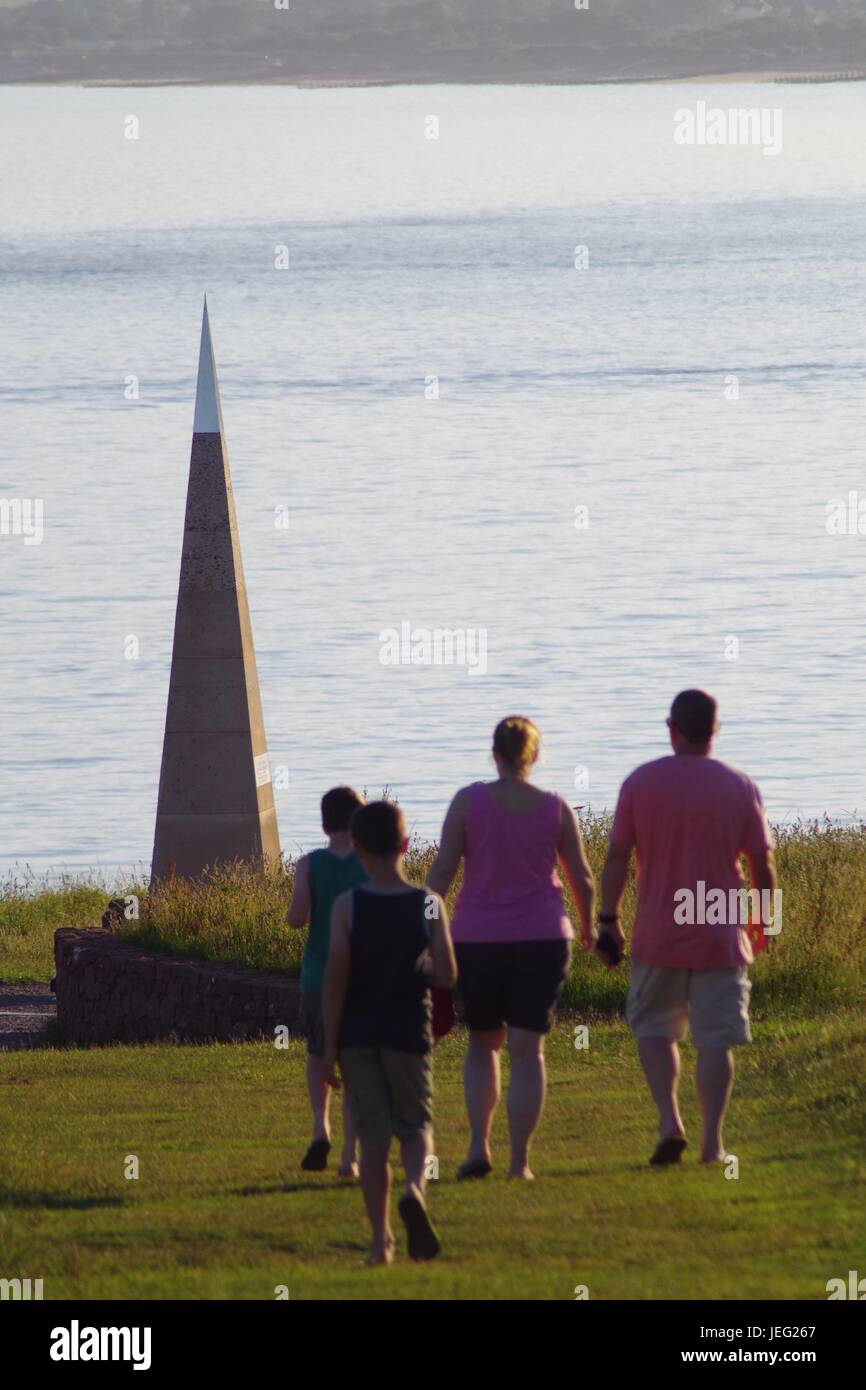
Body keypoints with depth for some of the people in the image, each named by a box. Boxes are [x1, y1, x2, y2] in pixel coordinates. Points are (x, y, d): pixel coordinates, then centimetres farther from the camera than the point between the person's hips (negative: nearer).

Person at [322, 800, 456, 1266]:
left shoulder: (348, 906, -8)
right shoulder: (429, 905, -5)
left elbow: (335, 977, -10)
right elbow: (446, 977, -7)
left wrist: (329, 1044, -5)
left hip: (357, 1034, 0)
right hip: (408, 1032, 0)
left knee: (372, 1132, 5)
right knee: (416, 1123, 13)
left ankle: (380, 1240, 4)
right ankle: (415, 1186, -19)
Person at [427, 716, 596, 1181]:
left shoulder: (468, 802, -5)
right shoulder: (556, 808, -2)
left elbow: (441, 871, -7)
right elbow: (582, 877, 6)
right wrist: (589, 926, 24)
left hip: (478, 939, 0)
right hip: (542, 938, 0)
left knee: (483, 1044, 17)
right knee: (527, 1050, 3)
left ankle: (478, 1147, 5)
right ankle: (519, 1160, -2)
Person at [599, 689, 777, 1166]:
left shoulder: (641, 783, -4)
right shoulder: (739, 788, -2)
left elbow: (617, 855, -4)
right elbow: (762, 862, 2)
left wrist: (608, 919, 5)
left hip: (657, 936, 0)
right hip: (720, 938, 0)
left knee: (653, 1027, 15)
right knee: (715, 1039, 4)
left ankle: (669, 1120, -1)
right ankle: (712, 1142, 2)